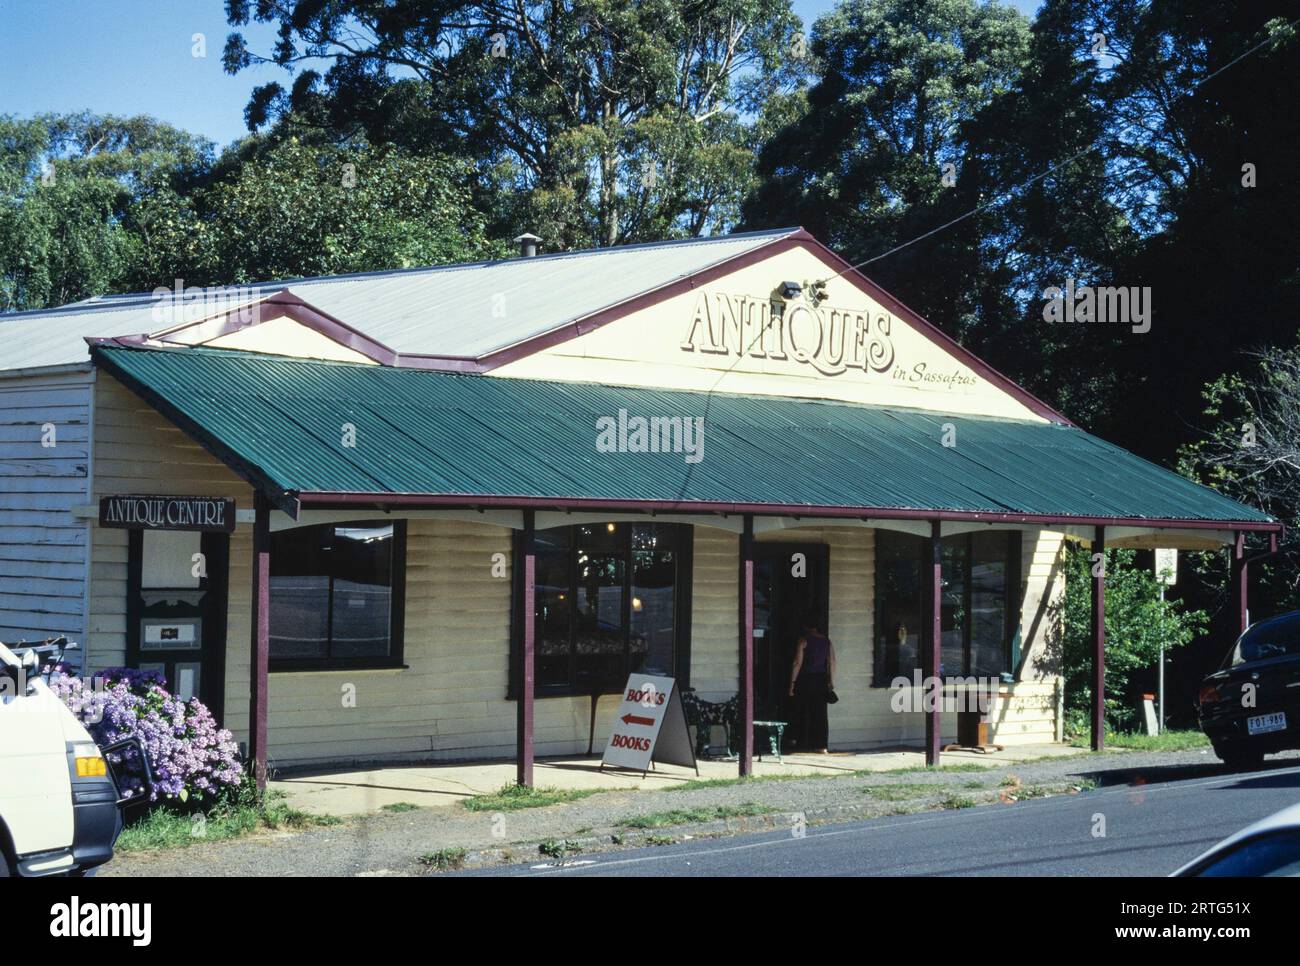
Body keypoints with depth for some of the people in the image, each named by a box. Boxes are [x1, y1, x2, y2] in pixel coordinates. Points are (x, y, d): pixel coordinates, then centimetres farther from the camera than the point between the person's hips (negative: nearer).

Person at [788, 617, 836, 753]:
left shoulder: (804, 640, -7)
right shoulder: (826, 641, 9)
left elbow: (798, 663, -10)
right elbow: (832, 663, 7)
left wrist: (792, 682, -7)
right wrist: (831, 682, 12)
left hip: (806, 679, -5)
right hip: (822, 680, 5)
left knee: (803, 715, 2)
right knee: (820, 714, 6)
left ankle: (803, 746, 1)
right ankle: (821, 746, 3)